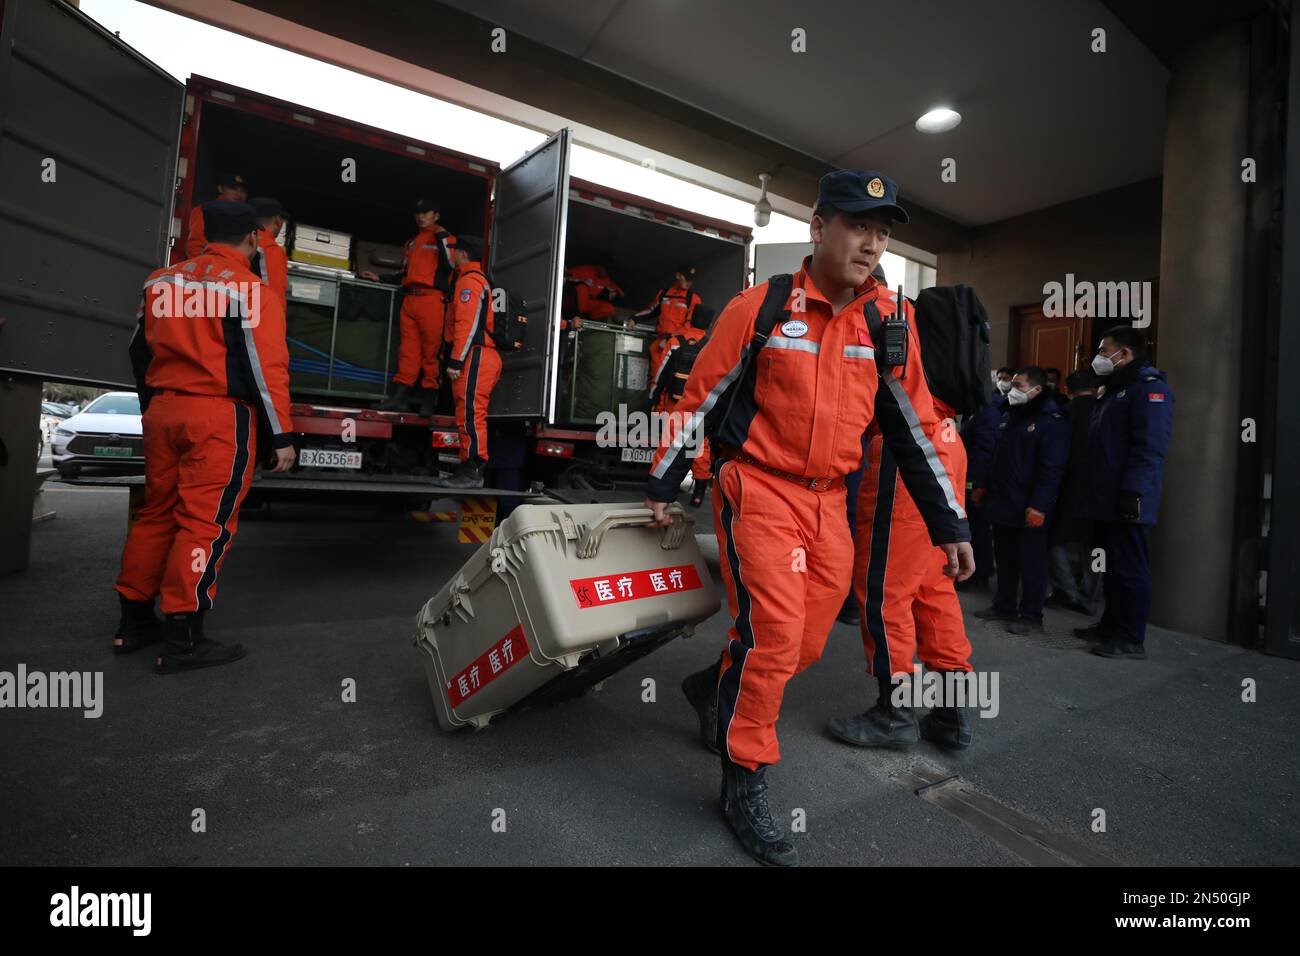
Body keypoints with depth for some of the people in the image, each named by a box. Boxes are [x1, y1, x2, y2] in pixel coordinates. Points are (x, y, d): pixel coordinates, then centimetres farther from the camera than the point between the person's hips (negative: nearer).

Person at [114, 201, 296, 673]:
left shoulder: (163, 280, 13)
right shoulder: (250, 289, -9)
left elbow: (140, 352, 20)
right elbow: (264, 368, -13)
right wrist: (281, 436, -10)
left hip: (162, 410, 7)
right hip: (219, 416, -7)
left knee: (156, 513, 16)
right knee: (206, 523, -4)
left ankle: (133, 622, 27)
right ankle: (184, 641, 1)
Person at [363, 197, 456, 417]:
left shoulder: (445, 238, 8)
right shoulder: (411, 242, 28)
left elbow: (450, 264, -10)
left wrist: (441, 236, -9)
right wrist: (380, 278, 28)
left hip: (431, 299, -6)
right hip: (409, 299, 6)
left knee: (431, 349, -6)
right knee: (407, 348, -1)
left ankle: (429, 396, -2)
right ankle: (401, 394, -4)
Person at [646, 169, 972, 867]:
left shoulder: (889, 321, 5)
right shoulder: (761, 307, -6)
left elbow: (913, 426, 9)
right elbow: (700, 398, 0)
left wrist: (949, 524, 8)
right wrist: (662, 485, 4)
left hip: (829, 500, 5)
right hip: (758, 488, -5)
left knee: (807, 644, 9)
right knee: (773, 631, -12)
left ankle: (714, 690, 38)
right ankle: (745, 785, 11)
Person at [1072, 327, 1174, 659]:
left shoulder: (1149, 389, -9)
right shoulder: (1111, 391, 22)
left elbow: (1149, 448, -20)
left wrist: (1133, 492, -26)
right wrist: (1092, 491, 20)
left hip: (1126, 501, -10)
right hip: (1106, 500, 10)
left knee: (1130, 569, -4)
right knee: (1113, 566, 15)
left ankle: (1132, 640, 3)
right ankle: (1111, 625, 25)